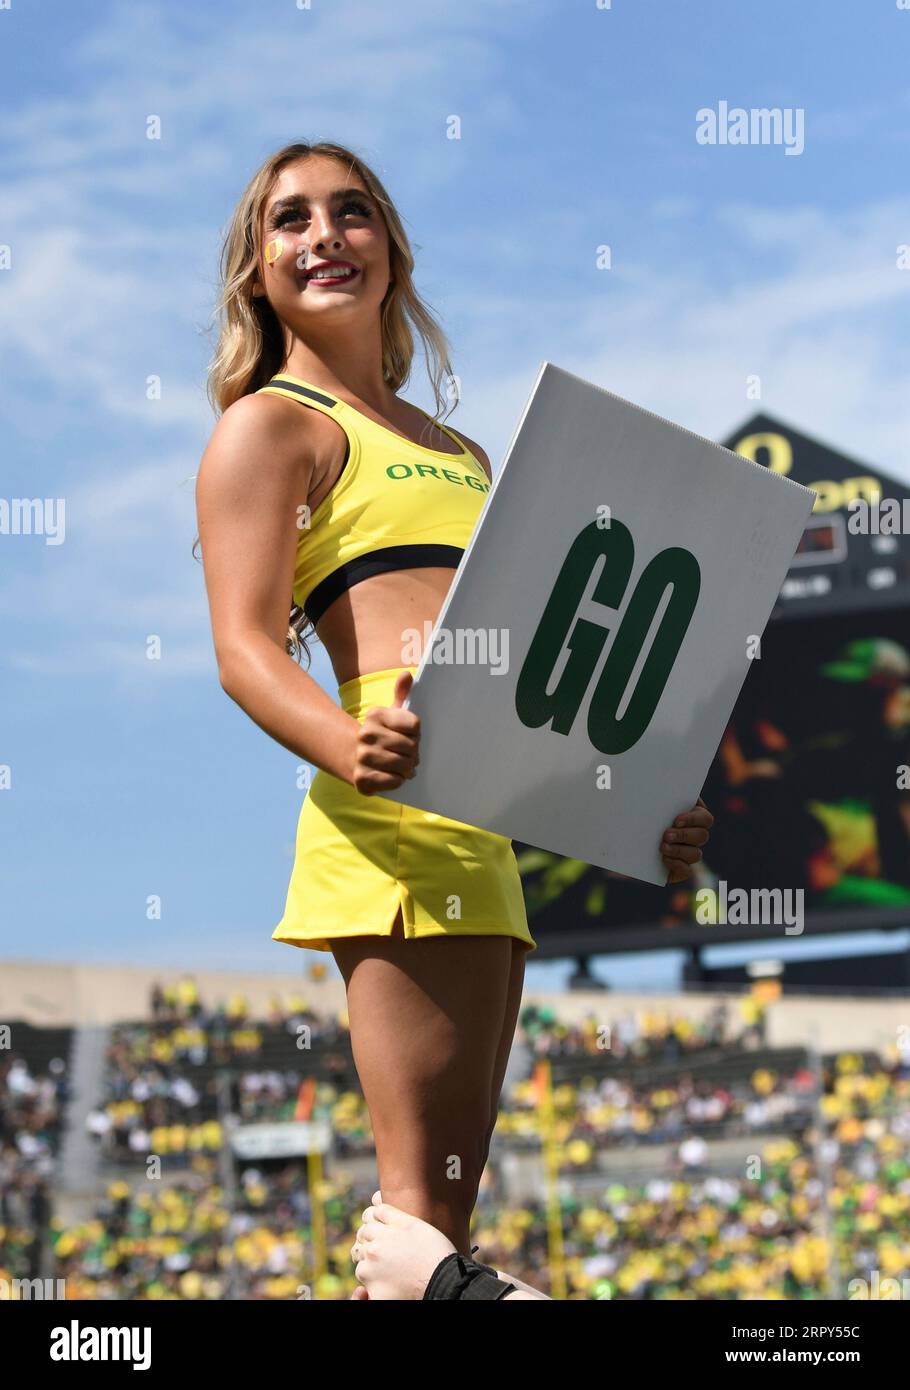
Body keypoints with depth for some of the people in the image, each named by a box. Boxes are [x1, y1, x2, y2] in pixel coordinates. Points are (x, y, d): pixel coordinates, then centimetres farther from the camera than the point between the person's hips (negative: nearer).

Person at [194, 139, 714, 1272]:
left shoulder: (457, 452, 28)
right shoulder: (270, 424, 4)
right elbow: (245, 646, -10)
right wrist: (349, 749, -31)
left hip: (487, 824, 8)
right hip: (404, 803, -8)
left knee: (447, 1189, 7)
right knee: (423, 1191, -14)